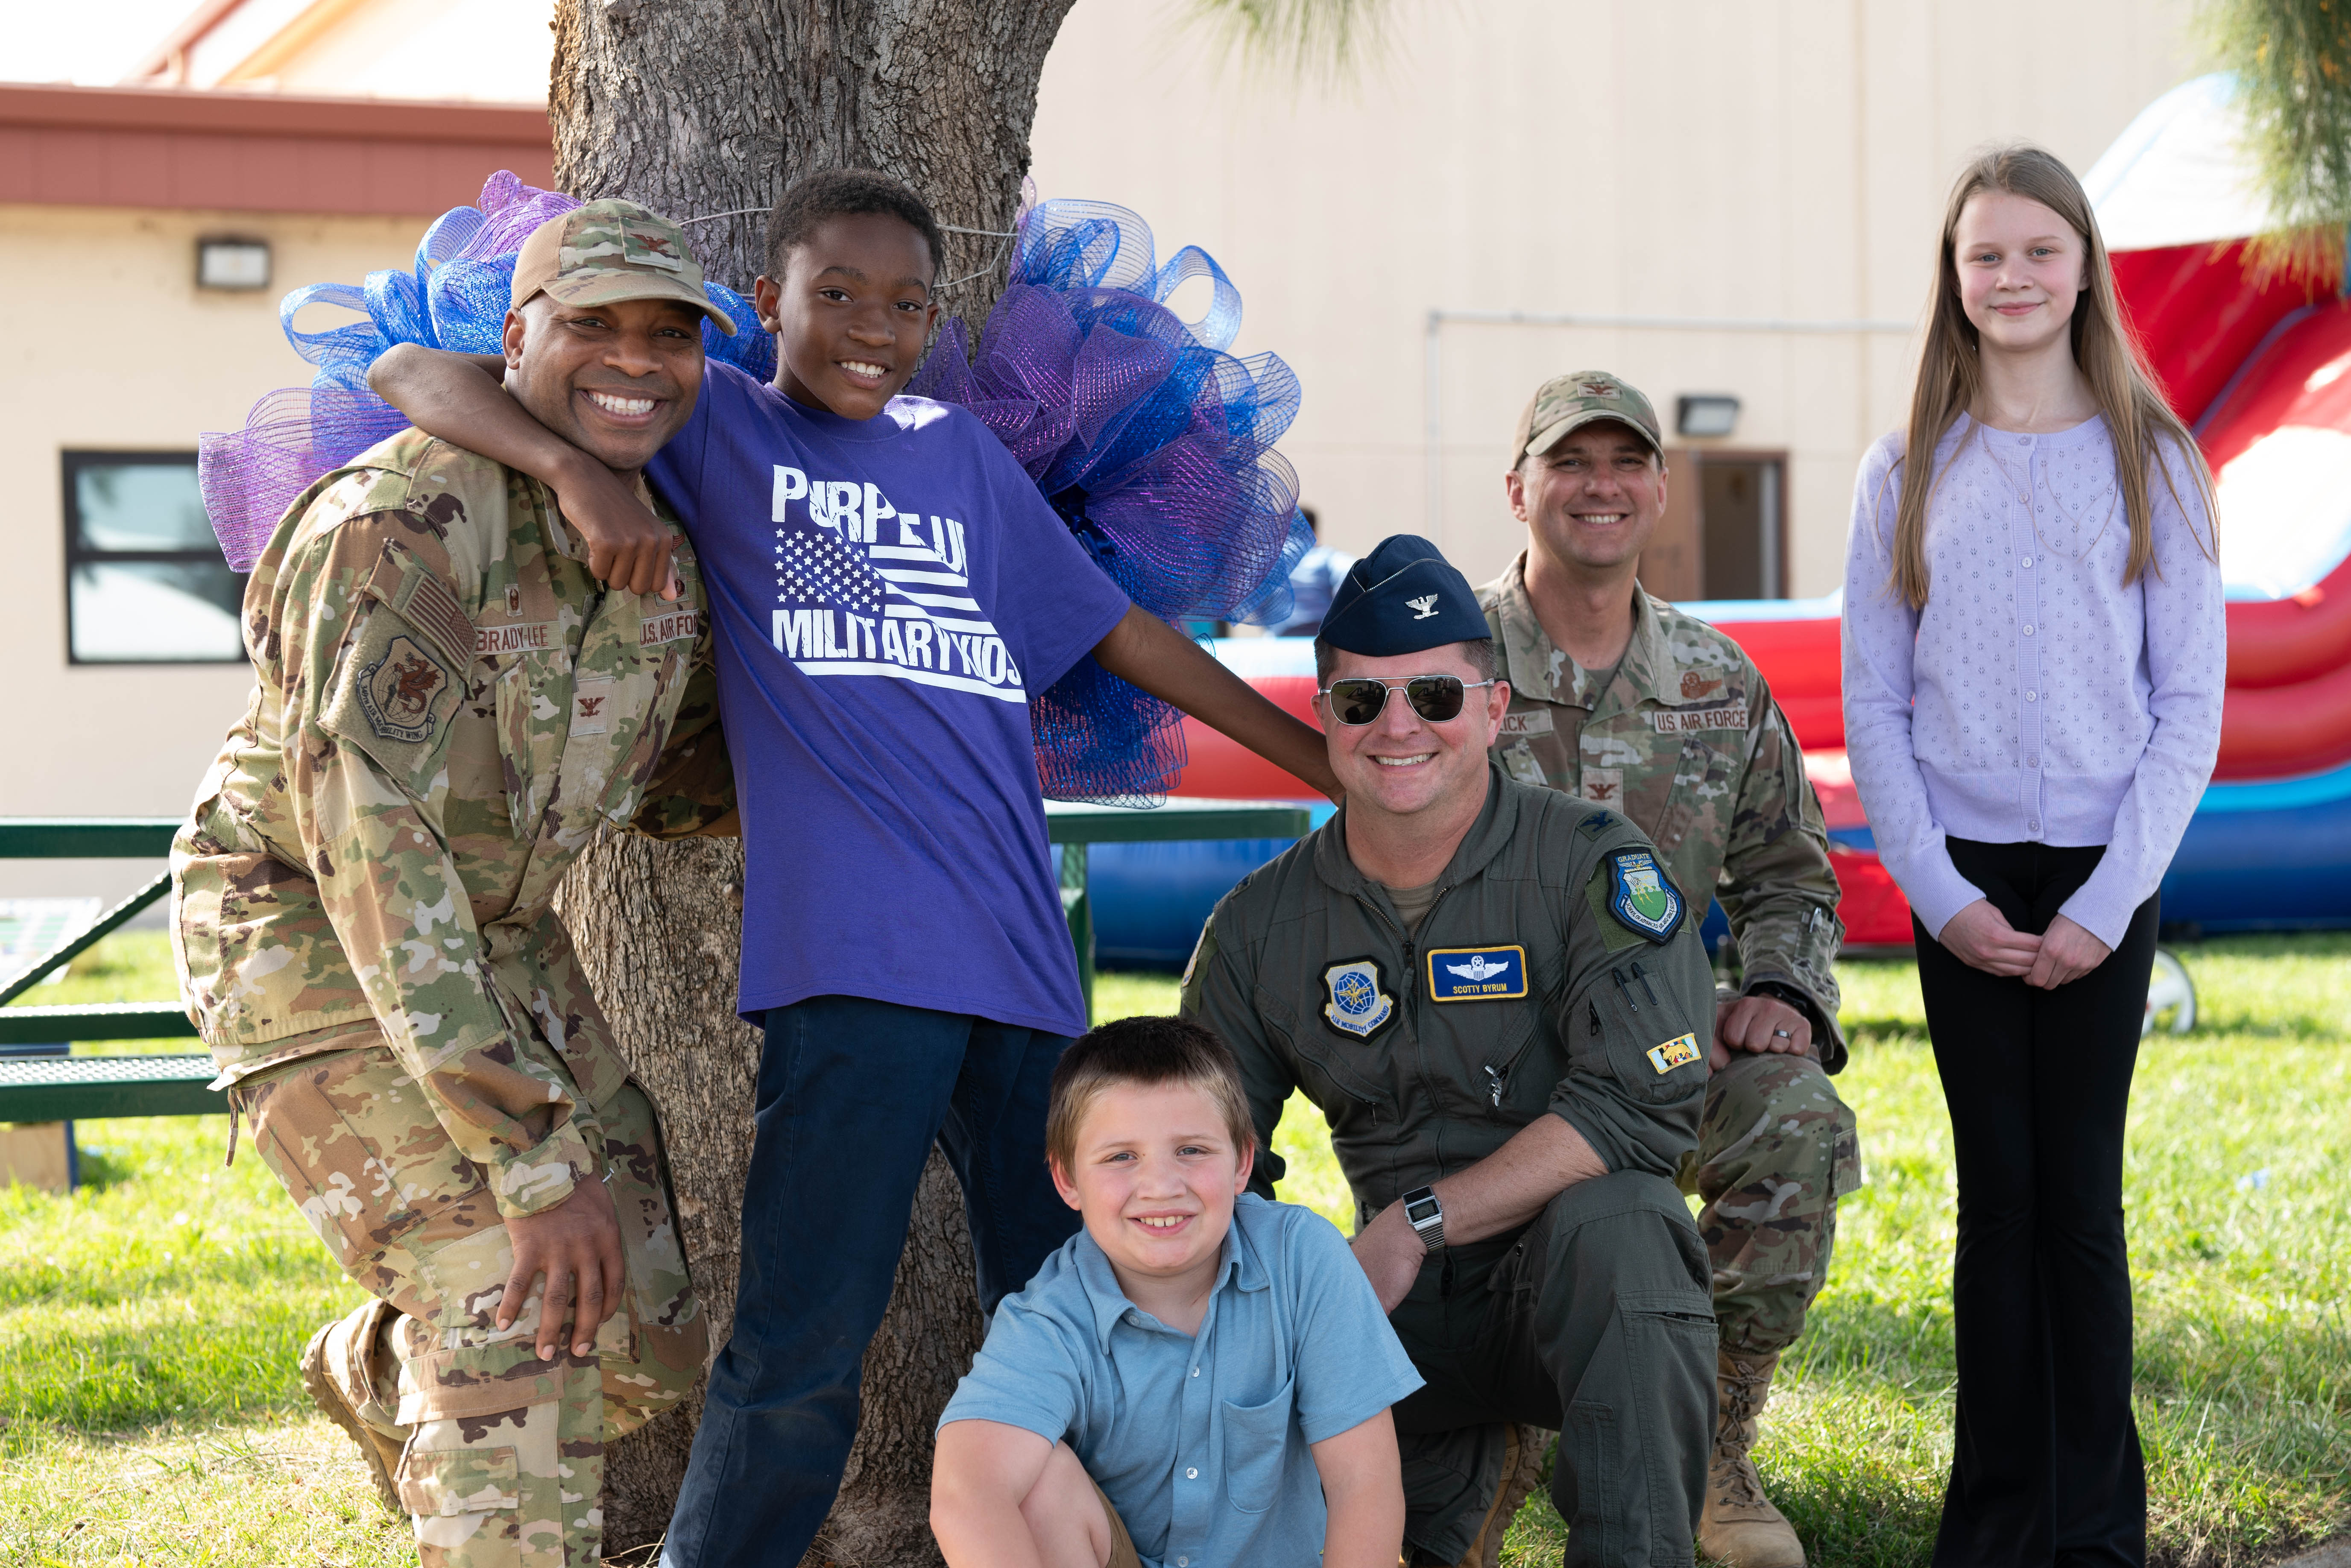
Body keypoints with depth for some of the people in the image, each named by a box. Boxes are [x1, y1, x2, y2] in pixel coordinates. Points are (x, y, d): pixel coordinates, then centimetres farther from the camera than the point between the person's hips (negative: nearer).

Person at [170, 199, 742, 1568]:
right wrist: (534, 1161, -33)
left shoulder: (668, 541, -2)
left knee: (645, 1337, 8)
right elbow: (372, 850, -31)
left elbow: (661, 781, 15)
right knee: (512, 1318, -20)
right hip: (313, 946, -8)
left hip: (500, 938, 8)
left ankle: (376, 1381, 39)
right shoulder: (398, 527, -27)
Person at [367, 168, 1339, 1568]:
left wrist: (1336, 765, 30)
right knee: (804, 1350, -11)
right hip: (849, 958, -5)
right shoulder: (714, 427, 8)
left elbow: (1118, 629, 28)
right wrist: (573, 465, -16)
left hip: (1024, 960, 5)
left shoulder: (962, 451, 21)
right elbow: (414, 374, 3)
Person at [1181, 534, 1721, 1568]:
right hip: (1407, 1301, 3)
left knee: (1609, 1221, -37)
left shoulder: (1591, 866, -7)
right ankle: (1456, 1477, 5)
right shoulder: (1262, 924, 5)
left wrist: (1417, 1223, -21)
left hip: (1581, 1289, -3)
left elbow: (1646, 1107, -18)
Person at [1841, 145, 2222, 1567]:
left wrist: (2107, 904, -9)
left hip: (2104, 874, -1)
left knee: (2081, 1192, -1)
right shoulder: (1908, 474, 6)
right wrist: (1940, 893, -6)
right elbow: (1875, 708, 5)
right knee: (1997, 1195, 3)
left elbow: (2191, 706, -1)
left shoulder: (2150, 462, 2)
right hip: (1962, 881, 1)